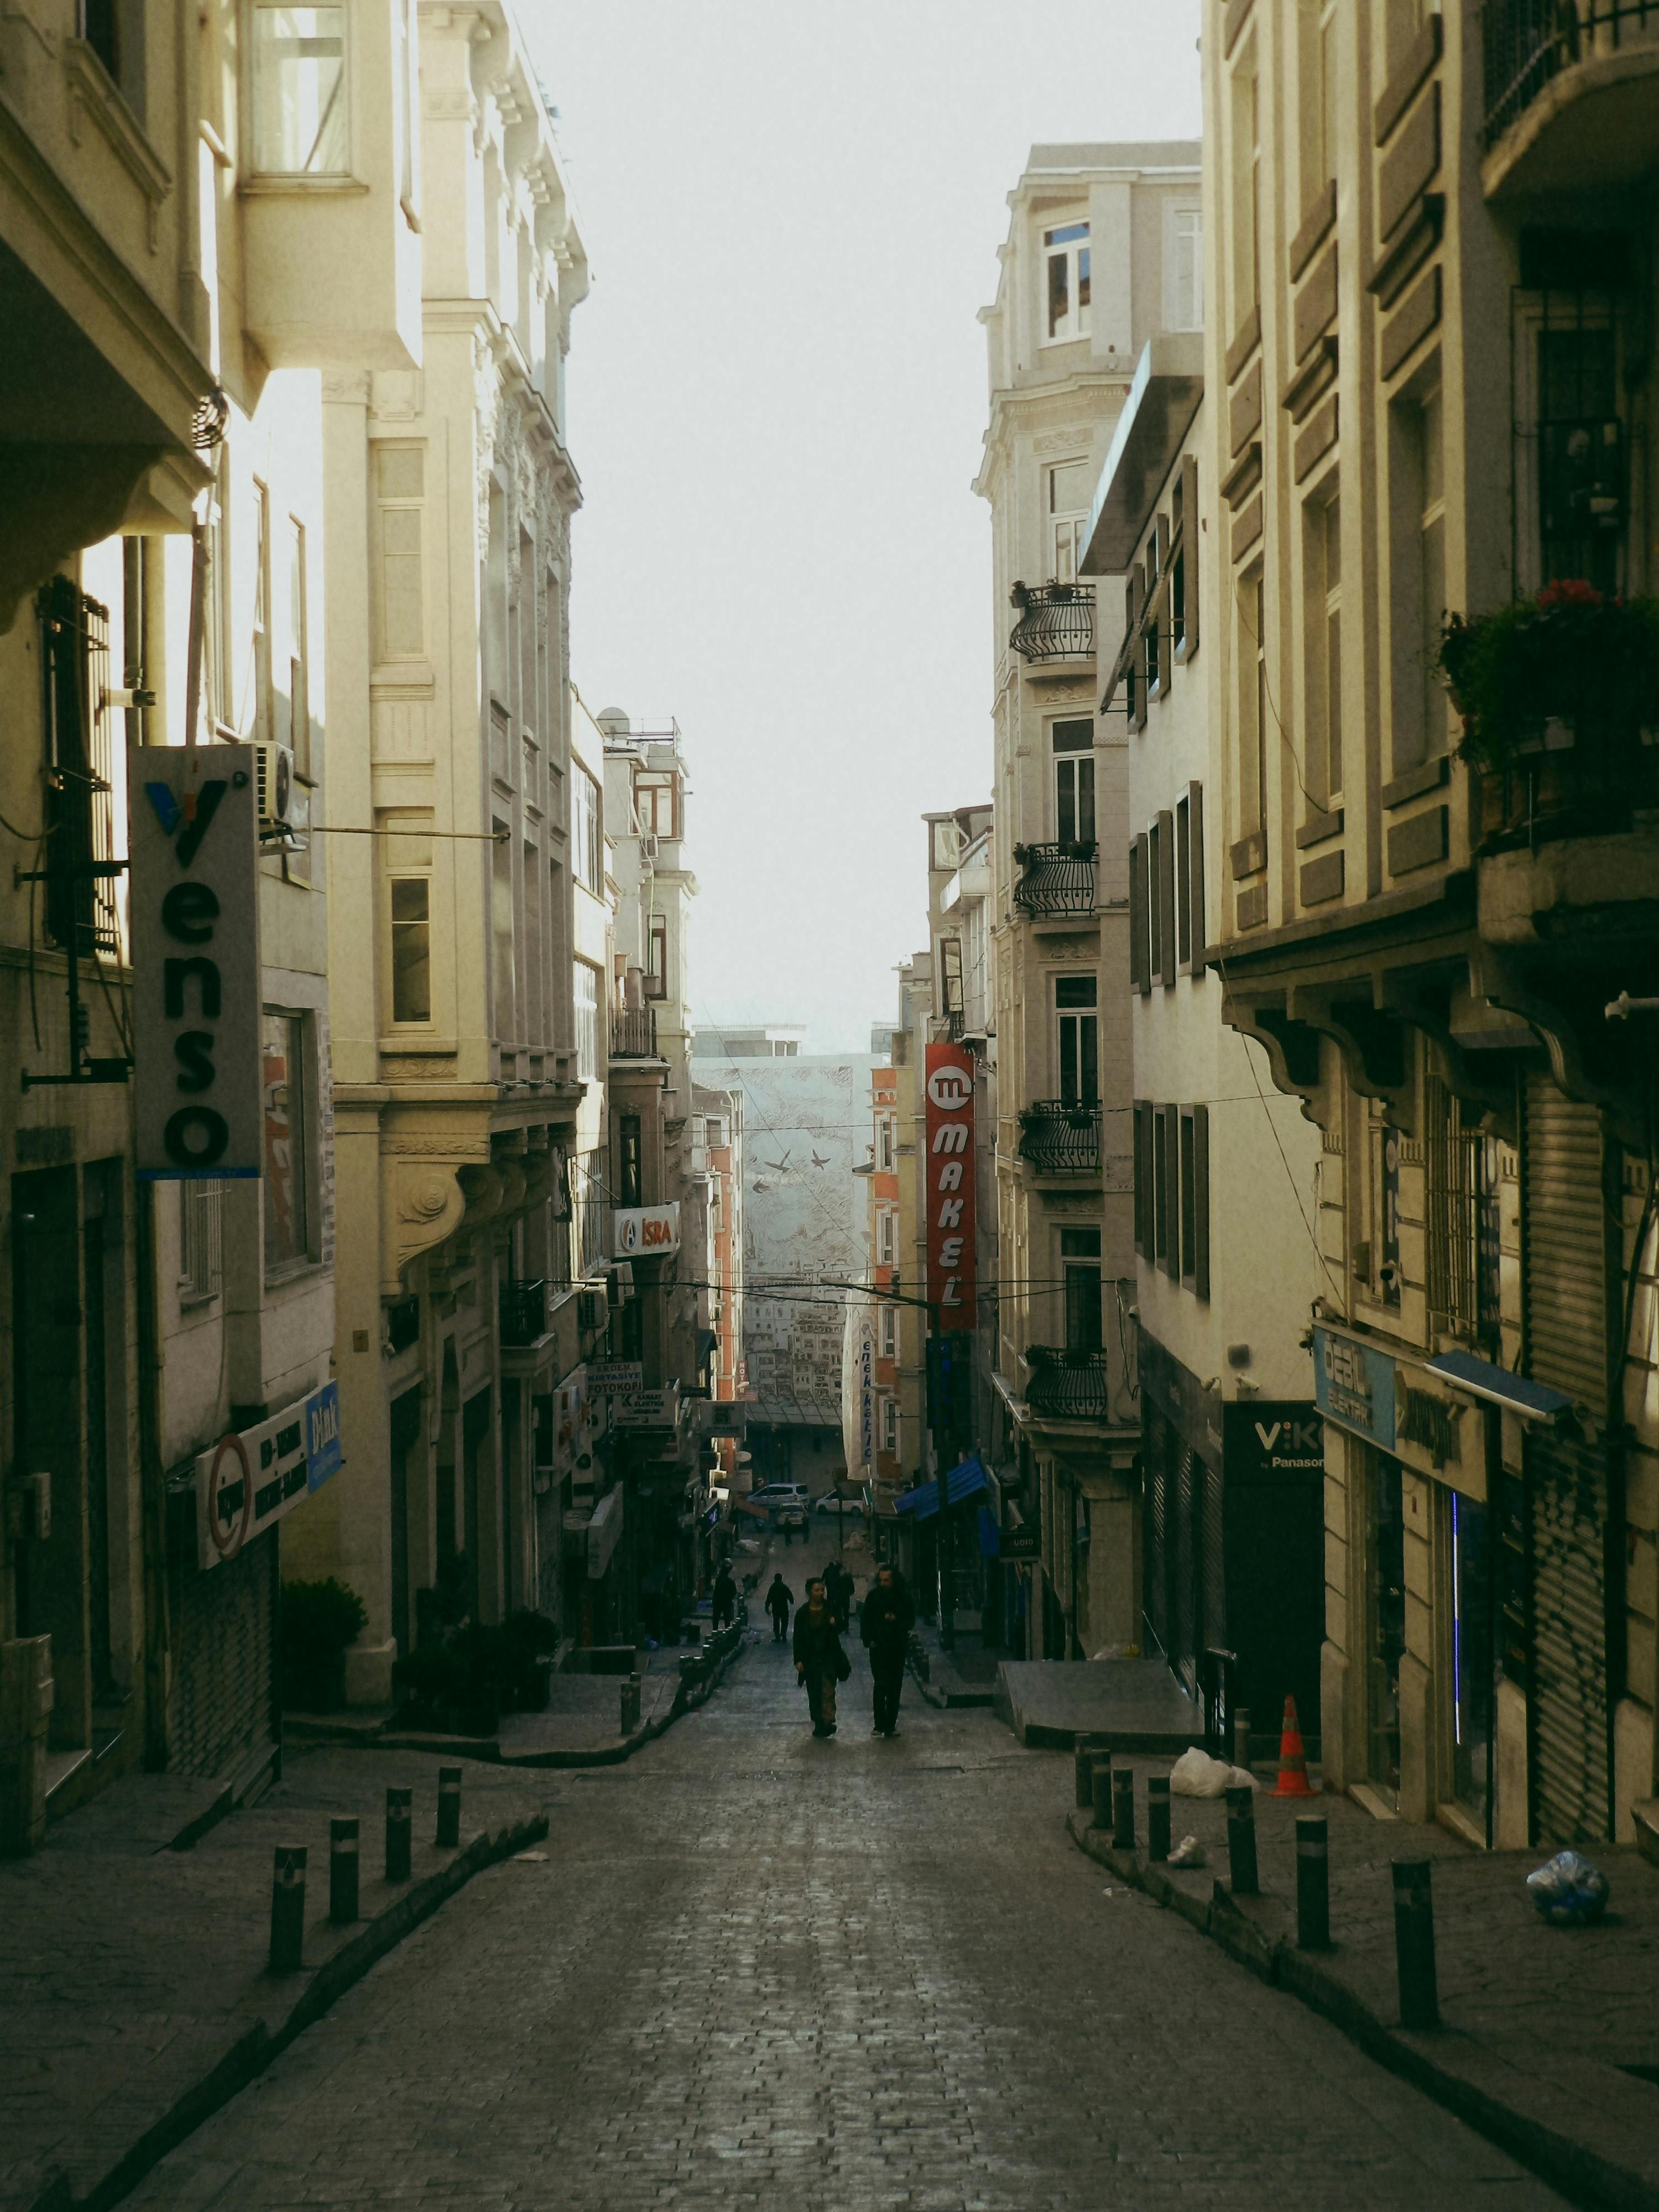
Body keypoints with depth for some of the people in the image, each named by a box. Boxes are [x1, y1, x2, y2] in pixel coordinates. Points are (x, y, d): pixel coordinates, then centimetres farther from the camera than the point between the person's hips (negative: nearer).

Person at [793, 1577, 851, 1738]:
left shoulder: (831, 1609, 1)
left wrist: (835, 1623, -14)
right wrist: (799, 1660, -5)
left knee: (828, 1690, -13)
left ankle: (828, 1722, -19)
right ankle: (818, 1724, 13)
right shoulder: (803, 1613, 0)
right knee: (814, 1694, 4)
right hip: (811, 1658, 1)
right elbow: (798, 1638, 1)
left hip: (829, 1656, -1)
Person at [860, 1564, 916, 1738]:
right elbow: (865, 1620, 8)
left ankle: (890, 1725, 10)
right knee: (881, 1684, -10)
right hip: (878, 1647, -2)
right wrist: (869, 1640, -3)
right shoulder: (873, 1596, 1)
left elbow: (910, 1621, 7)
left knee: (895, 1687, 4)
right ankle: (880, 1724, -7)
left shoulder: (904, 1597, 3)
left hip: (898, 1647, 2)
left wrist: (896, 1619, -13)